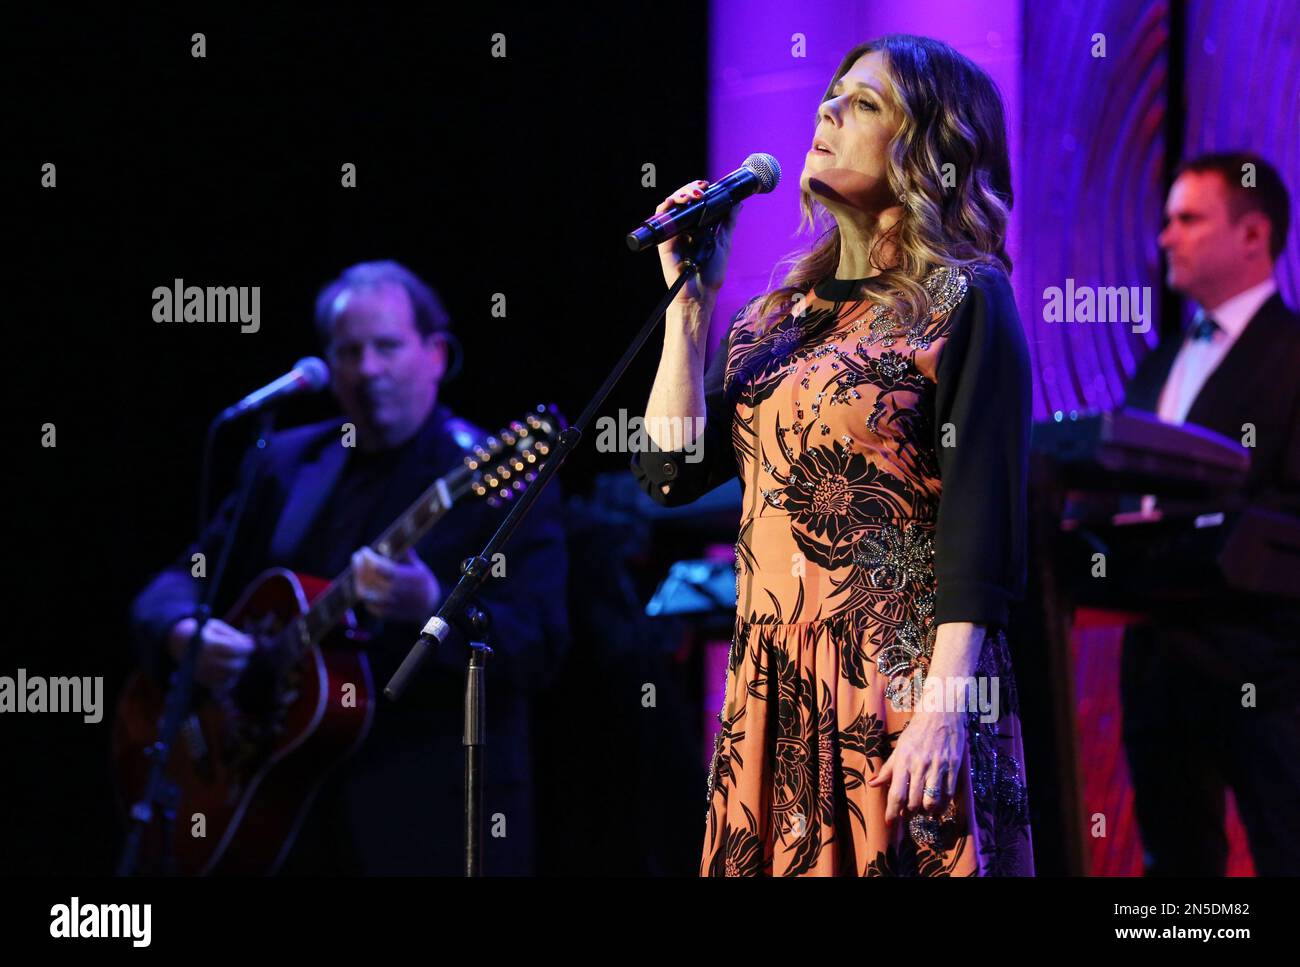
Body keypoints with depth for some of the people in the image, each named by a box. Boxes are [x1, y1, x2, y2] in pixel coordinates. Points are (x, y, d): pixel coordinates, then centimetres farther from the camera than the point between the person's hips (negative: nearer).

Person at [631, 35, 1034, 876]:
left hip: (896, 687, -6)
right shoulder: (777, 316, 16)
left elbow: (979, 528, -11)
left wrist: (944, 711, -18)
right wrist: (690, 302, 6)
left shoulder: (963, 302, -4)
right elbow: (670, 471, 7)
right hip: (774, 695, 6)